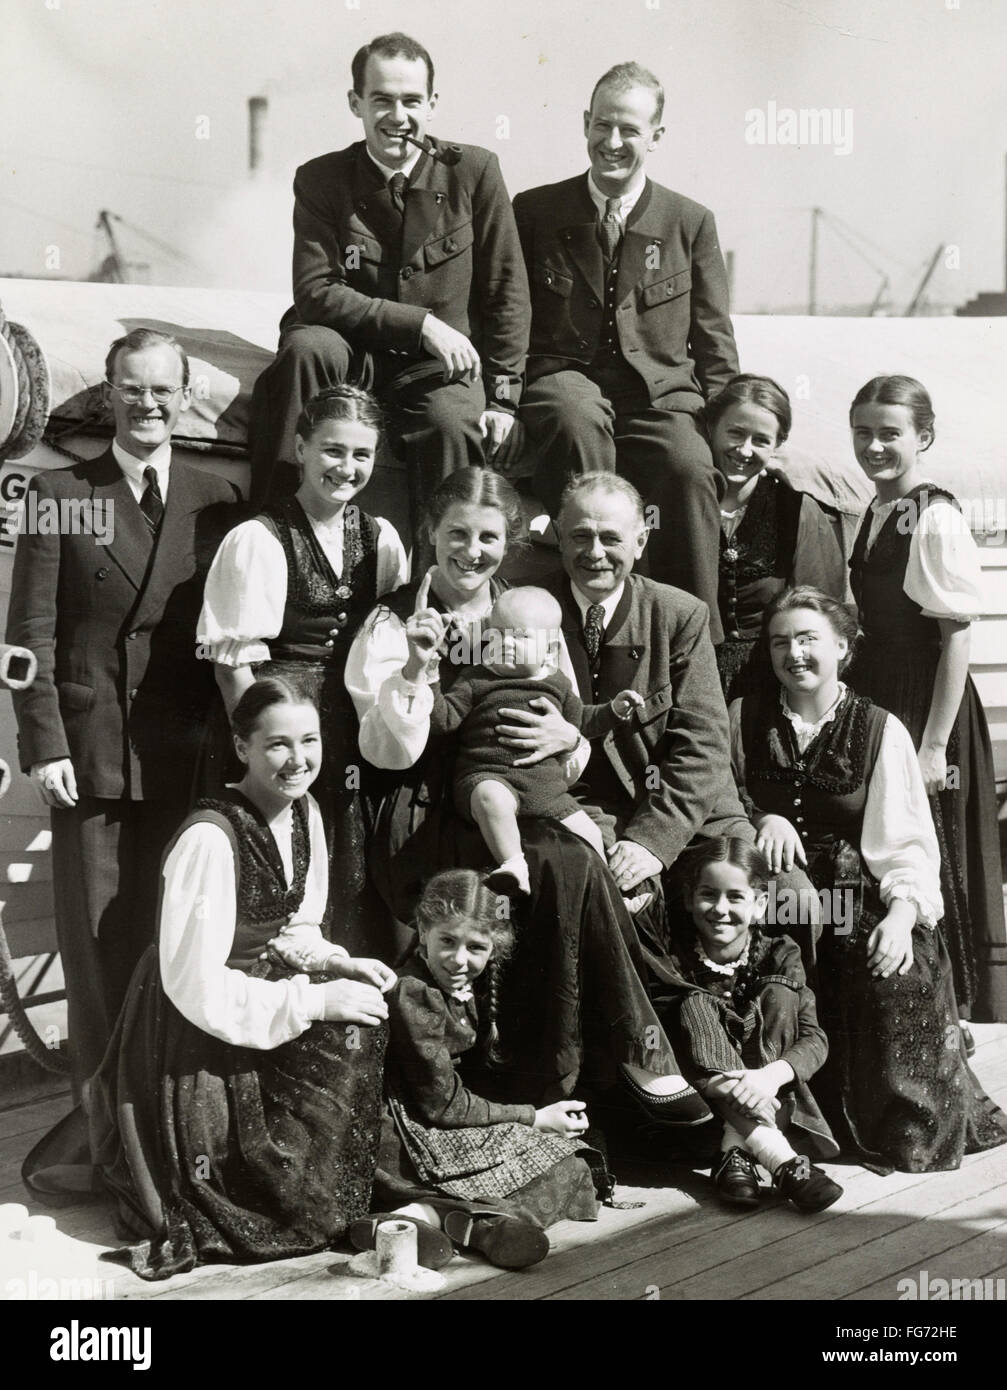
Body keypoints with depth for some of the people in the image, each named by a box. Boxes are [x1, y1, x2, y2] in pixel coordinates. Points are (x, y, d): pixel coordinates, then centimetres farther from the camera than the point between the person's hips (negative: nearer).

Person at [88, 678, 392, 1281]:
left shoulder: (305, 812, -1)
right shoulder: (209, 840, -27)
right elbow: (197, 985, -26)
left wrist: (339, 964, -7)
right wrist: (315, 1001, -24)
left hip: (255, 993, 8)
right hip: (193, 1035, -8)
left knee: (369, 1017, -10)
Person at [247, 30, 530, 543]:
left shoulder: (473, 172, 1)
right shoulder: (319, 181, 1)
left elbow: (506, 293, 4)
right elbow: (314, 294, -9)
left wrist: (503, 397, -4)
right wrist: (421, 323, -20)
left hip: (439, 366, 0)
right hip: (353, 356, 1)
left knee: (453, 425, -32)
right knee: (304, 348, -32)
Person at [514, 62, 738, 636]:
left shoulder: (691, 222, 13)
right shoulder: (535, 212, 13)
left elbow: (716, 345, 12)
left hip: (661, 394, 0)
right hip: (564, 379, 0)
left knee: (690, 467, -32)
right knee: (578, 423, -38)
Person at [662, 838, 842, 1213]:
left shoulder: (778, 956, -2)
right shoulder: (676, 959, -7)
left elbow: (814, 1038, -12)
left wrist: (771, 1074, -34)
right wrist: (717, 1082, -35)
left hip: (771, 1102, 1)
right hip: (705, 1110, -1)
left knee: (779, 993, -15)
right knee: (696, 1005, -24)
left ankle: (737, 1151, -27)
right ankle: (781, 1160, -40)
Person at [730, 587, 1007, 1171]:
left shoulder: (881, 731, 1)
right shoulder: (745, 718, 7)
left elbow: (907, 842, -3)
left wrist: (901, 913, -20)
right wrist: (763, 820, -6)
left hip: (863, 903, 0)